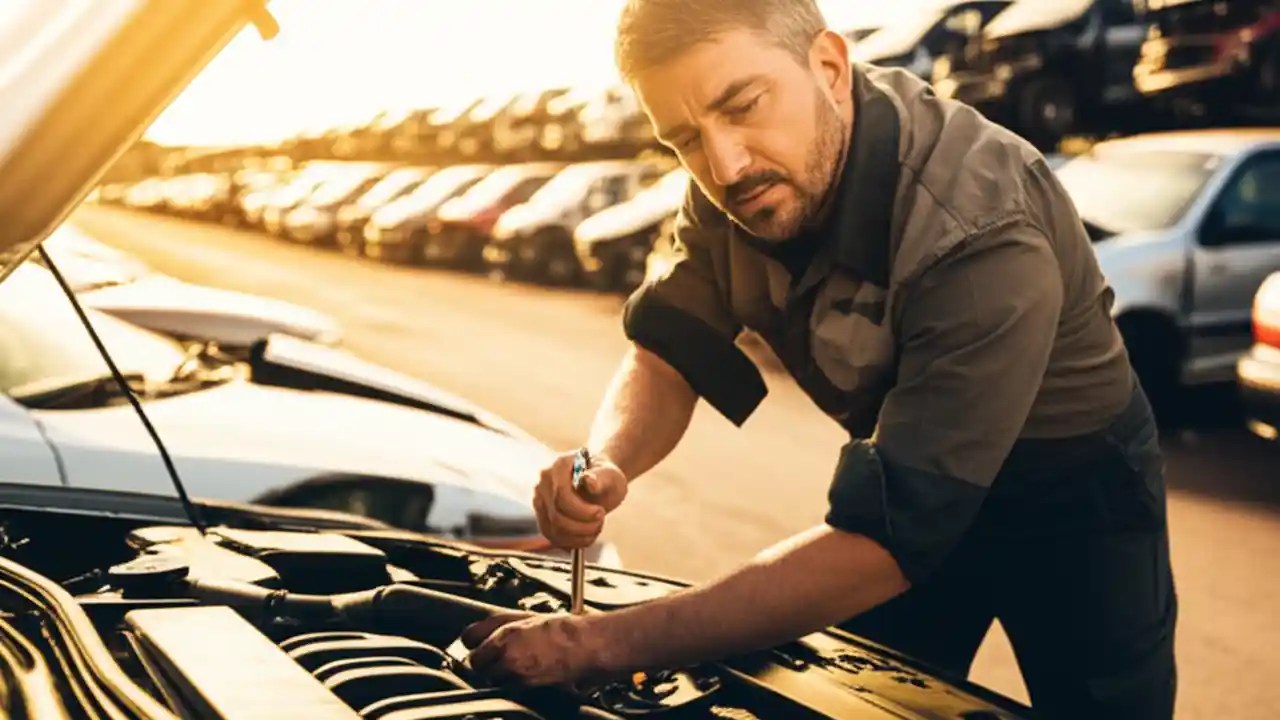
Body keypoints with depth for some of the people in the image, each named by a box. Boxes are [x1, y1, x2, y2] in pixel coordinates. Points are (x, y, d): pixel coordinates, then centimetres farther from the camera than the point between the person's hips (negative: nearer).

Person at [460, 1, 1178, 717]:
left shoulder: (984, 241, -38)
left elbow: (889, 539, -39)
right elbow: (668, 351, -8)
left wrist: (605, 643, -41)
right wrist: (605, 463, -32)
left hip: (1069, 489, -5)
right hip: (907, 462, 5)